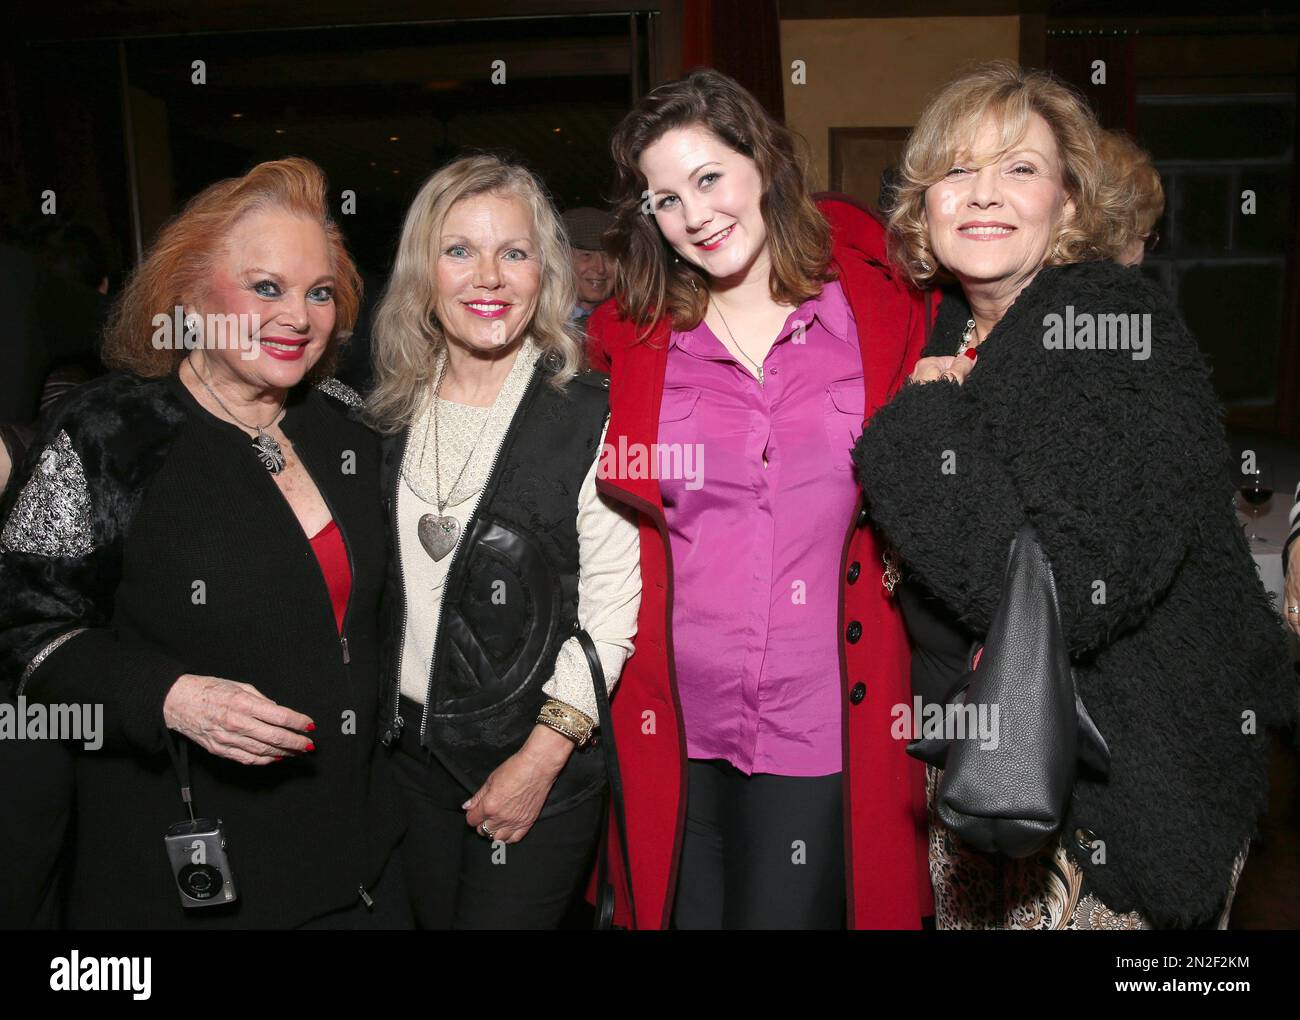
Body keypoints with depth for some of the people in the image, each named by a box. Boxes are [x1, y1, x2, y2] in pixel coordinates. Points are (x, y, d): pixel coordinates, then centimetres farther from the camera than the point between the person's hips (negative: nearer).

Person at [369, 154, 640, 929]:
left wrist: (543, 756, -15)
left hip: (542, 763, -5)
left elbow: (611, 610, -15)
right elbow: (376, 587, 11)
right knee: (433, 916, 20)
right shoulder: (394, 413, 3)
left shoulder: (590, 418, -14)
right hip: (412, 750, 5)